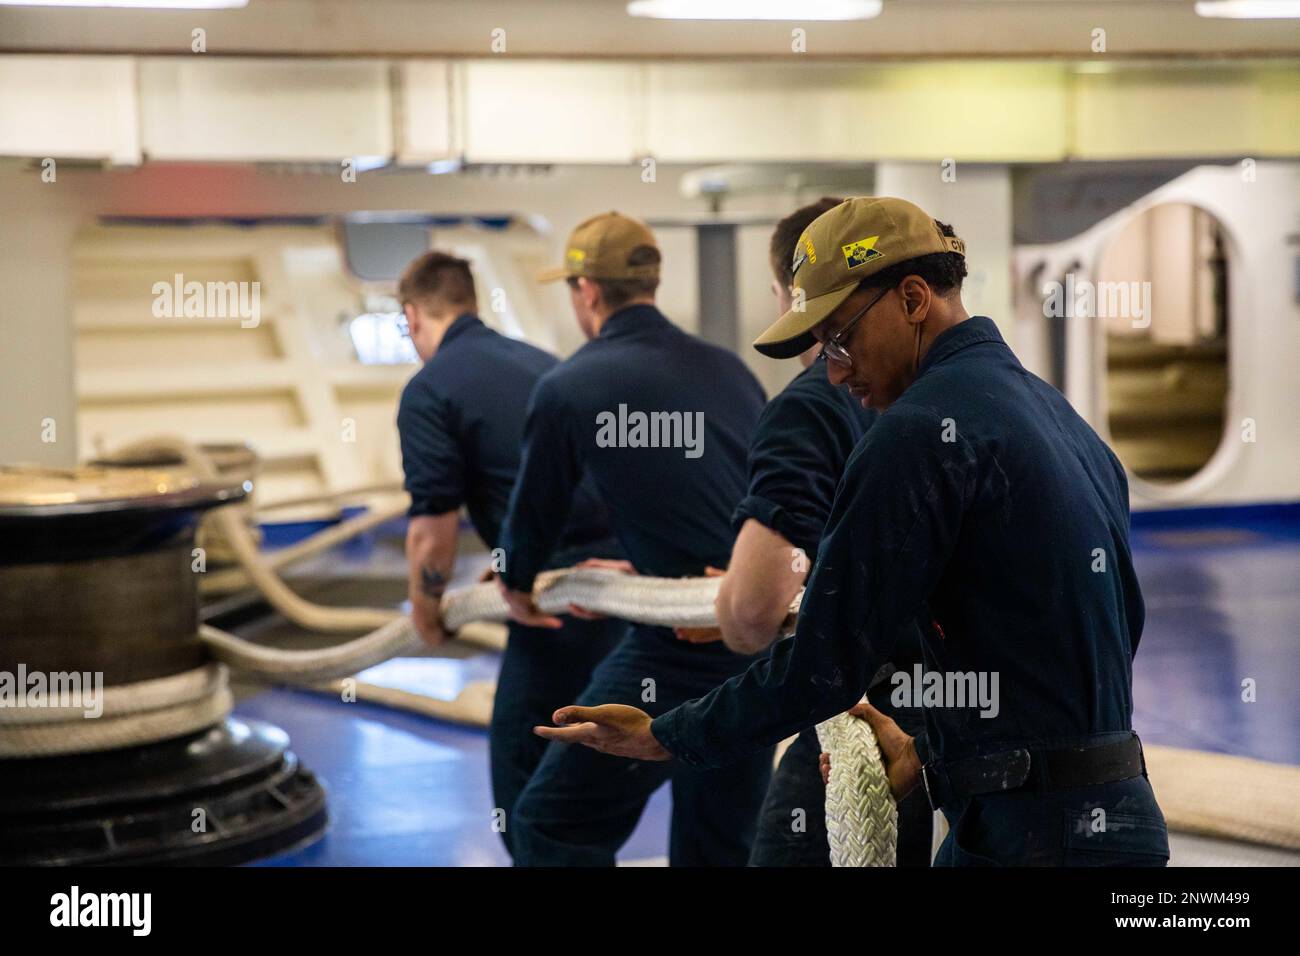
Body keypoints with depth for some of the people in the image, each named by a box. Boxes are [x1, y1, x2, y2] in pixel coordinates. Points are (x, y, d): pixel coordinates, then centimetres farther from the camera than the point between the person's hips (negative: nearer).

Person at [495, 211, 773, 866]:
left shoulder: (569, 387, -3)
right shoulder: (727, 368, 12)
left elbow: (535, 510, 9)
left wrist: (517, 588, 31)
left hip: (685, 644, -6)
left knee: (555, 824, 4)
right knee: (720, 845, 18)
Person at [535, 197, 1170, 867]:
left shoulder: (923, 429, -14)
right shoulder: (1062, 417, 15)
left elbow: (826, 663, -15)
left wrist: (664, 737, -2)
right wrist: (932, 755, 18)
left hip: (1033, 835, -10)